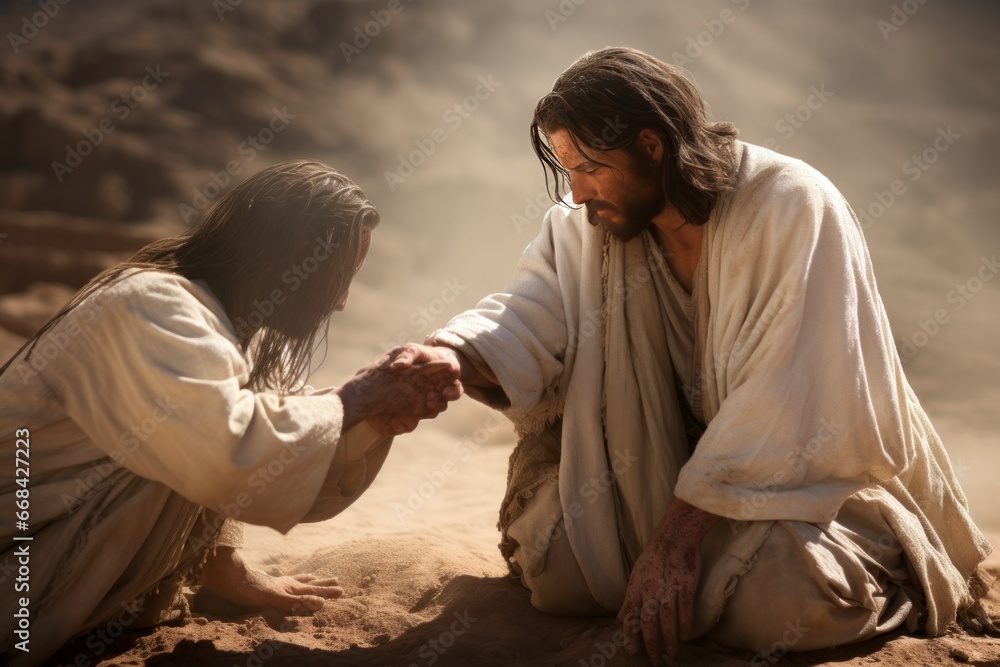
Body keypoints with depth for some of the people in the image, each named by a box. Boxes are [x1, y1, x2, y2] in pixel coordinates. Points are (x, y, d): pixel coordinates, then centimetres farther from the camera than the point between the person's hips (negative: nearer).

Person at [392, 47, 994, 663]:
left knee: (782, 592, -33)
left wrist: (681, 531, -28)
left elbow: (785, 406, -26)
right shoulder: (584, 225, -2)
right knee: (555, 566, -16)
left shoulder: (794, 207, -21)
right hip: (677, 467, 5)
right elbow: (529, 319, -13)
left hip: (812, 469, -4)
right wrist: (453, 358, -36)